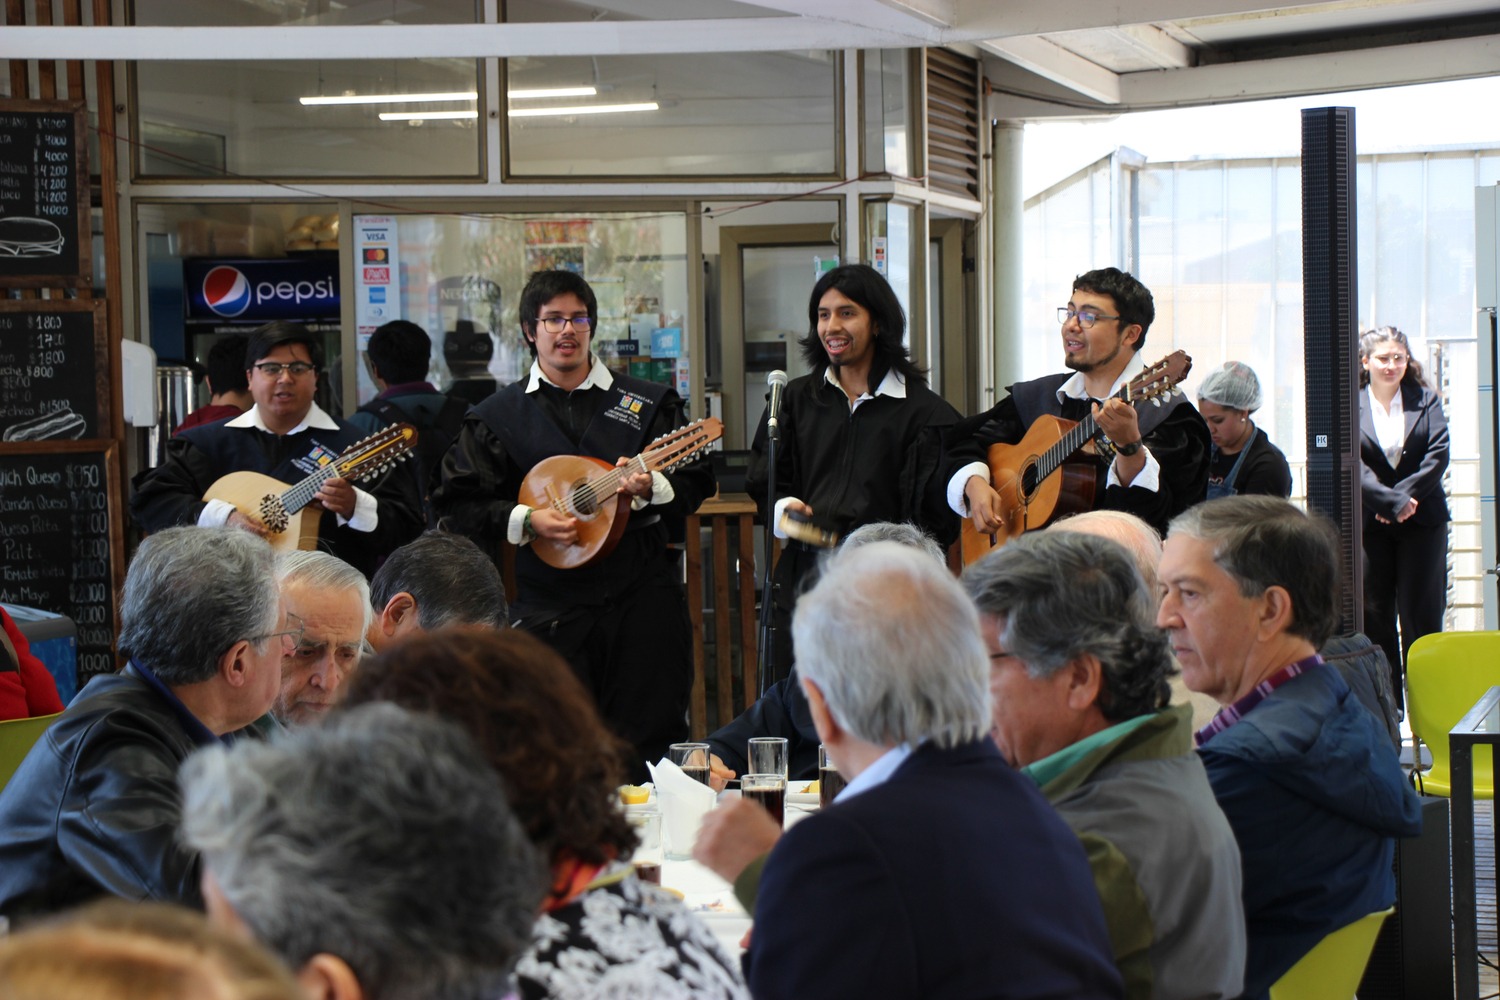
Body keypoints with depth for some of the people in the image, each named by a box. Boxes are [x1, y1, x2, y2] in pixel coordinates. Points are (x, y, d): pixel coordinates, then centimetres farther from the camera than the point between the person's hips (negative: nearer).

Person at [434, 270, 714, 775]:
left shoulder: (647, 403, 10)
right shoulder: (498, 416, 9)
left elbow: (696, 482, 6)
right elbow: (458, 506, 4)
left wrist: (650, 487, -14)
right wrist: (525, 521, -11)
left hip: (643, 600, 1)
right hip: (550, 608, 0)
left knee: (650, 743, 0)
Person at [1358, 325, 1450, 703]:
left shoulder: (1426, 401, 8)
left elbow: (1439, 453, -3)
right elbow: (1355, 465, -9)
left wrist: (1405, 495, -14)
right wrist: (1394, 502, -18)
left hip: (1422, 521, 1)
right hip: (1370, 526, -1)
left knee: (1421, 616, 1)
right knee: (1375, 616, 2)